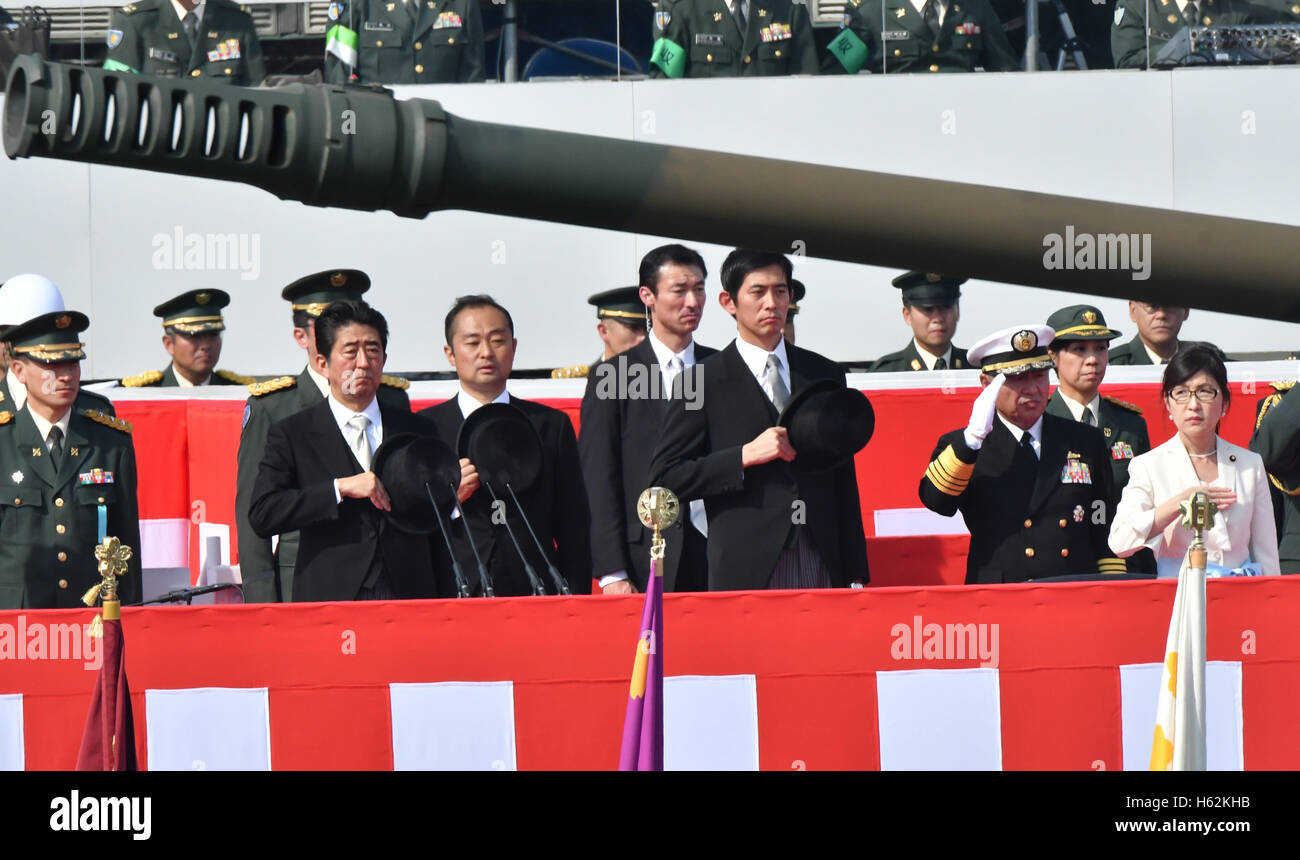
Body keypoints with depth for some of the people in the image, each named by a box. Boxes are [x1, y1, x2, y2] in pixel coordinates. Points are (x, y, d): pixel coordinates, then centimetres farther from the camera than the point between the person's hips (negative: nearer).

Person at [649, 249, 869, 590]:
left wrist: (855, 575, 10)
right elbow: (664, 479, -2)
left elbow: (844, 483, 16)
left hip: (823, 567, 3)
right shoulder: (702, 383, 3)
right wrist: (746, 456, -12)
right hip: (746, 571, -3)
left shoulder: (824, 375, 16)